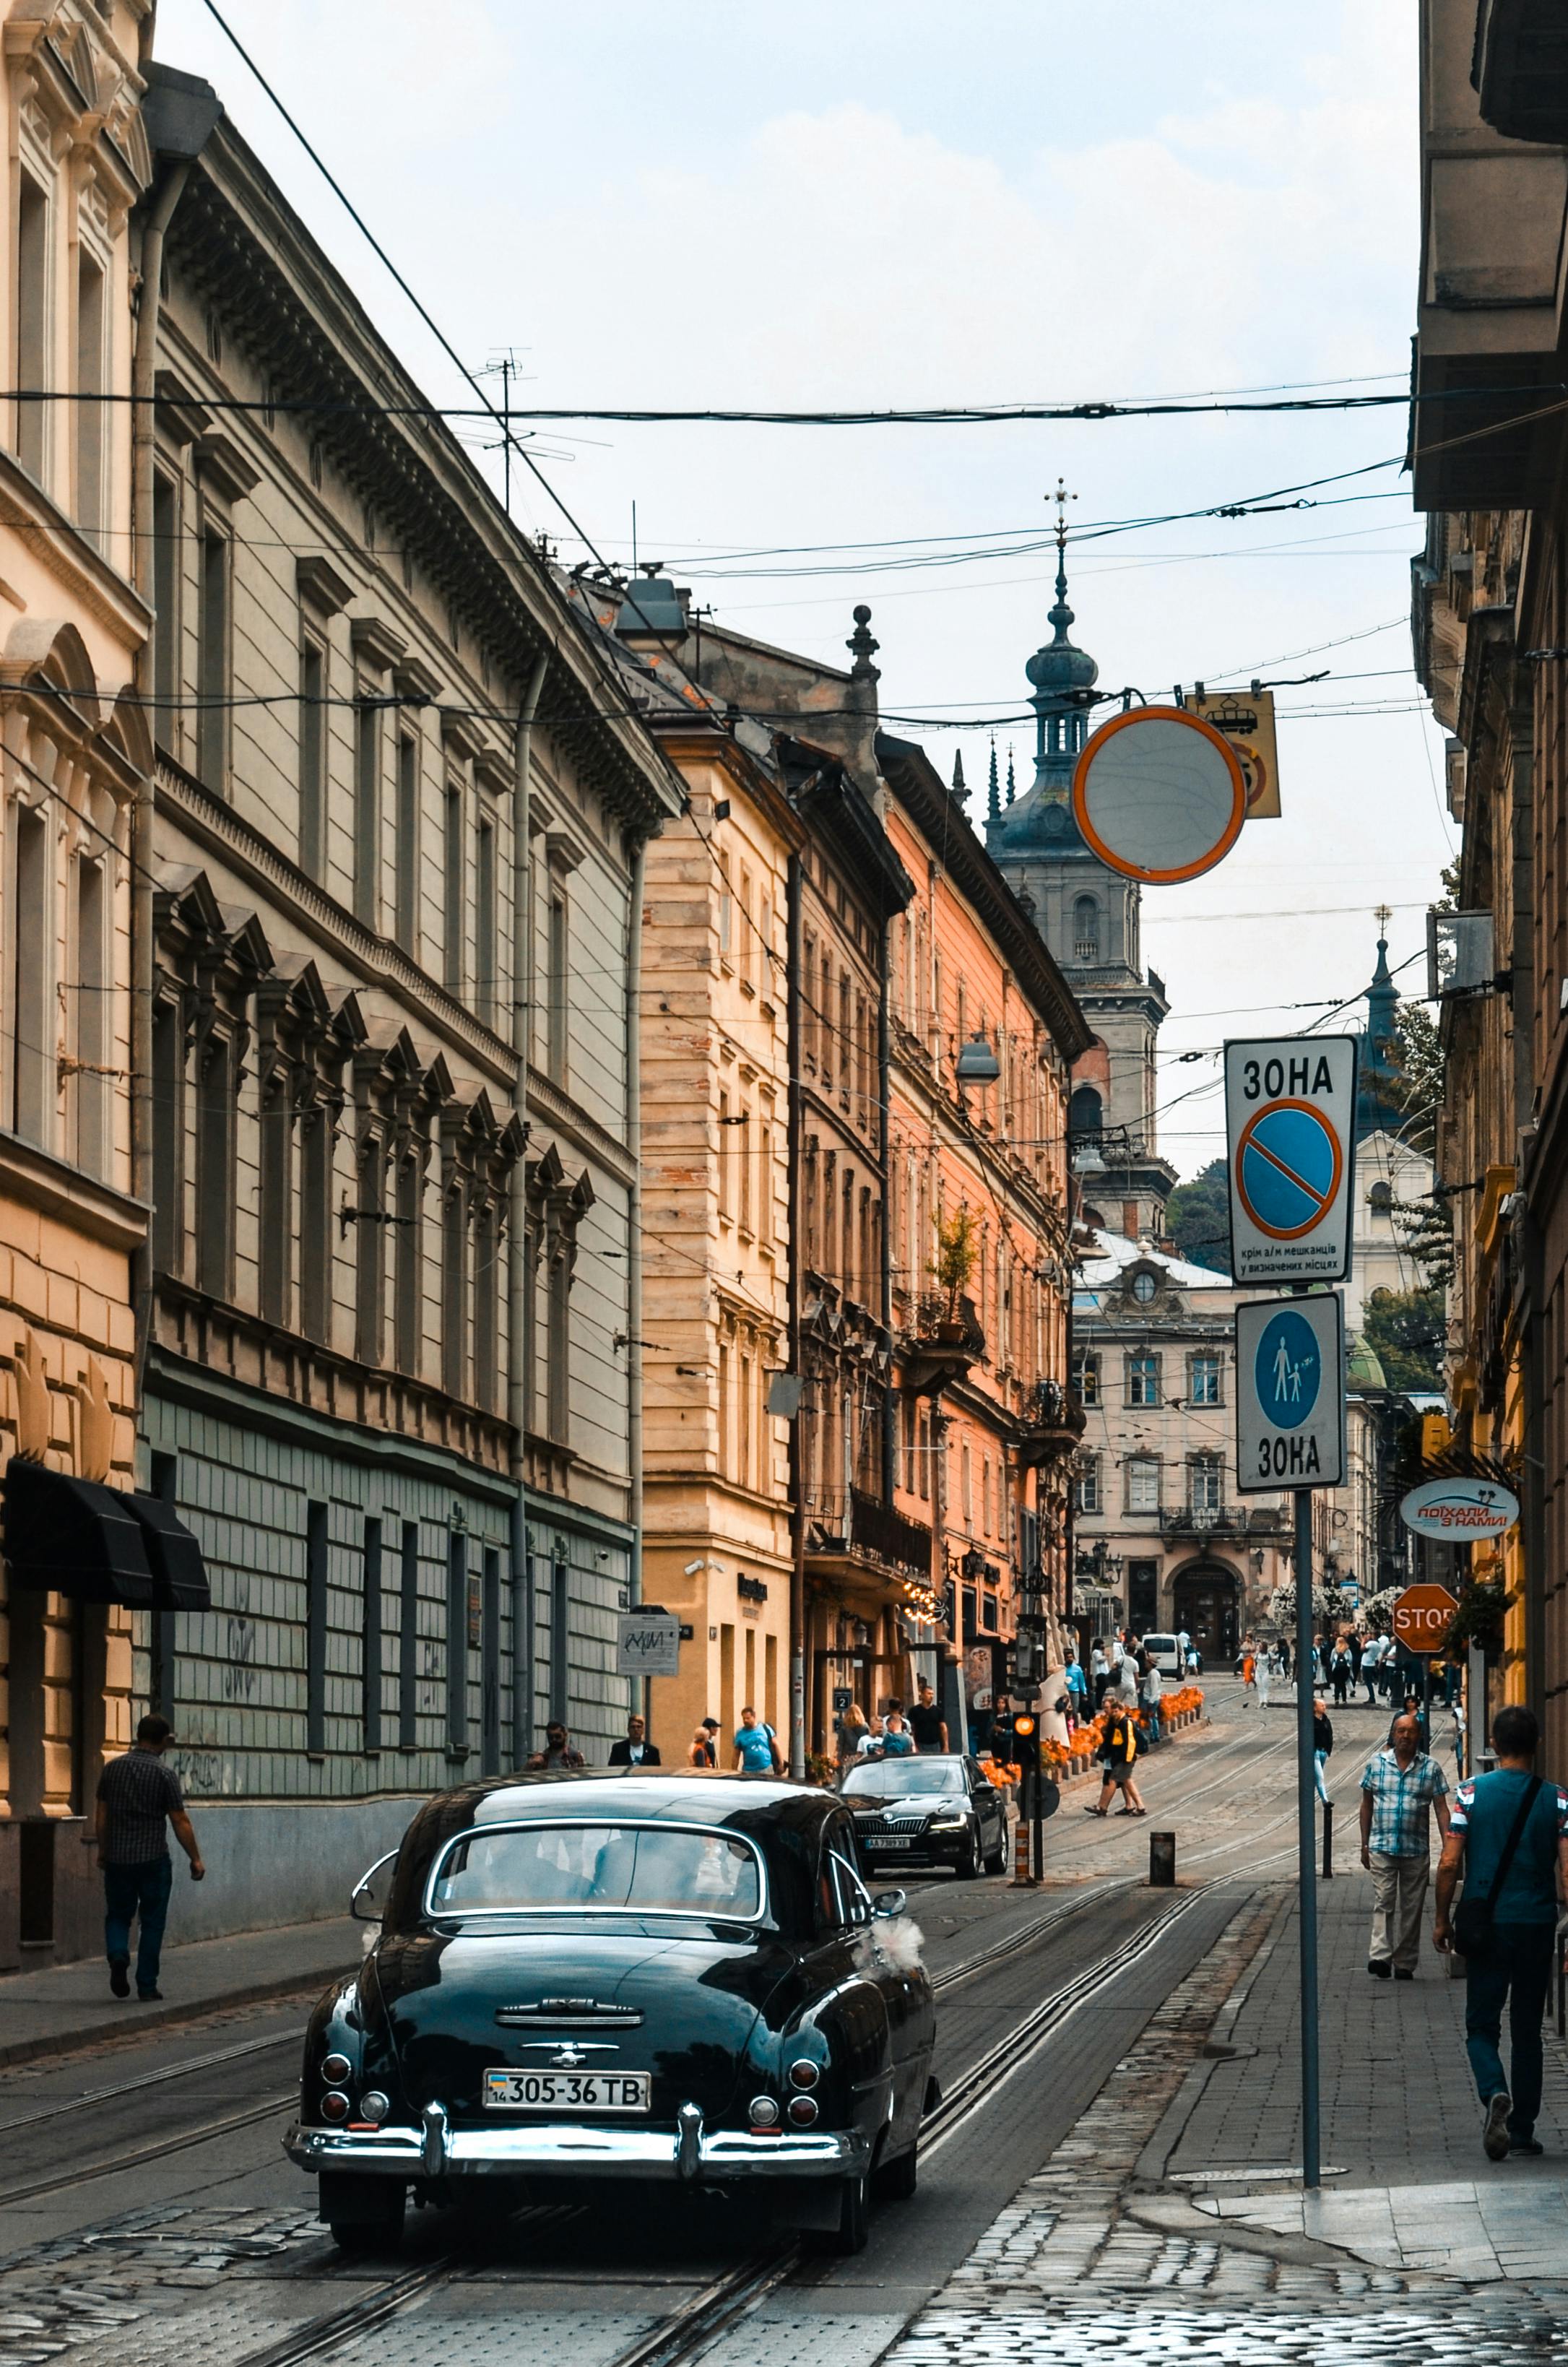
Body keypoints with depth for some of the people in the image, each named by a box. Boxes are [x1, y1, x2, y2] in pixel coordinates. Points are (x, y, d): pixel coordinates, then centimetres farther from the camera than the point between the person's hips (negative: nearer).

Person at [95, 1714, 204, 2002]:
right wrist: (195, 1859, 0)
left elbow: (100, 1814, 7)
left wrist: (102, 1850, 19)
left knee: (118, 1915, 17)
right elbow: (180, 1822, -8)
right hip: (154, 1859, -3)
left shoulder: (113, 1768, 2)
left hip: (117, 1859, 3)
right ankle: (147, 1986, 8)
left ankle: (118, 1954, -12)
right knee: (152, 1923, 8)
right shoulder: (165, 1775, -10)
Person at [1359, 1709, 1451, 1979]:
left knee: (1411, 1908, 5)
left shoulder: (1431, 1768, 3)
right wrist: (1365, 1845, 9)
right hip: (1382, 1848, 0)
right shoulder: (1376, 1764, 6)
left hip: (1417, 1851, 0)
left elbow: (1441, 1809, 2)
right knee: (1383, 1903, -11)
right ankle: (1380, 1957, -21)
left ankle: (1405, 1964, 11)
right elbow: (1367, 1805, 12)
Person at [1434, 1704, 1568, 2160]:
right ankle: (1522, 2127, 16)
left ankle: (1495, 2094, -21)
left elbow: (1449, 1864, -7)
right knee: (1527, 2030, 14)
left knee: (1482, 2025, 7)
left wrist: (1442, 1920, 5)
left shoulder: (1471, 1793, -6)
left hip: (1487, 1927, -1)